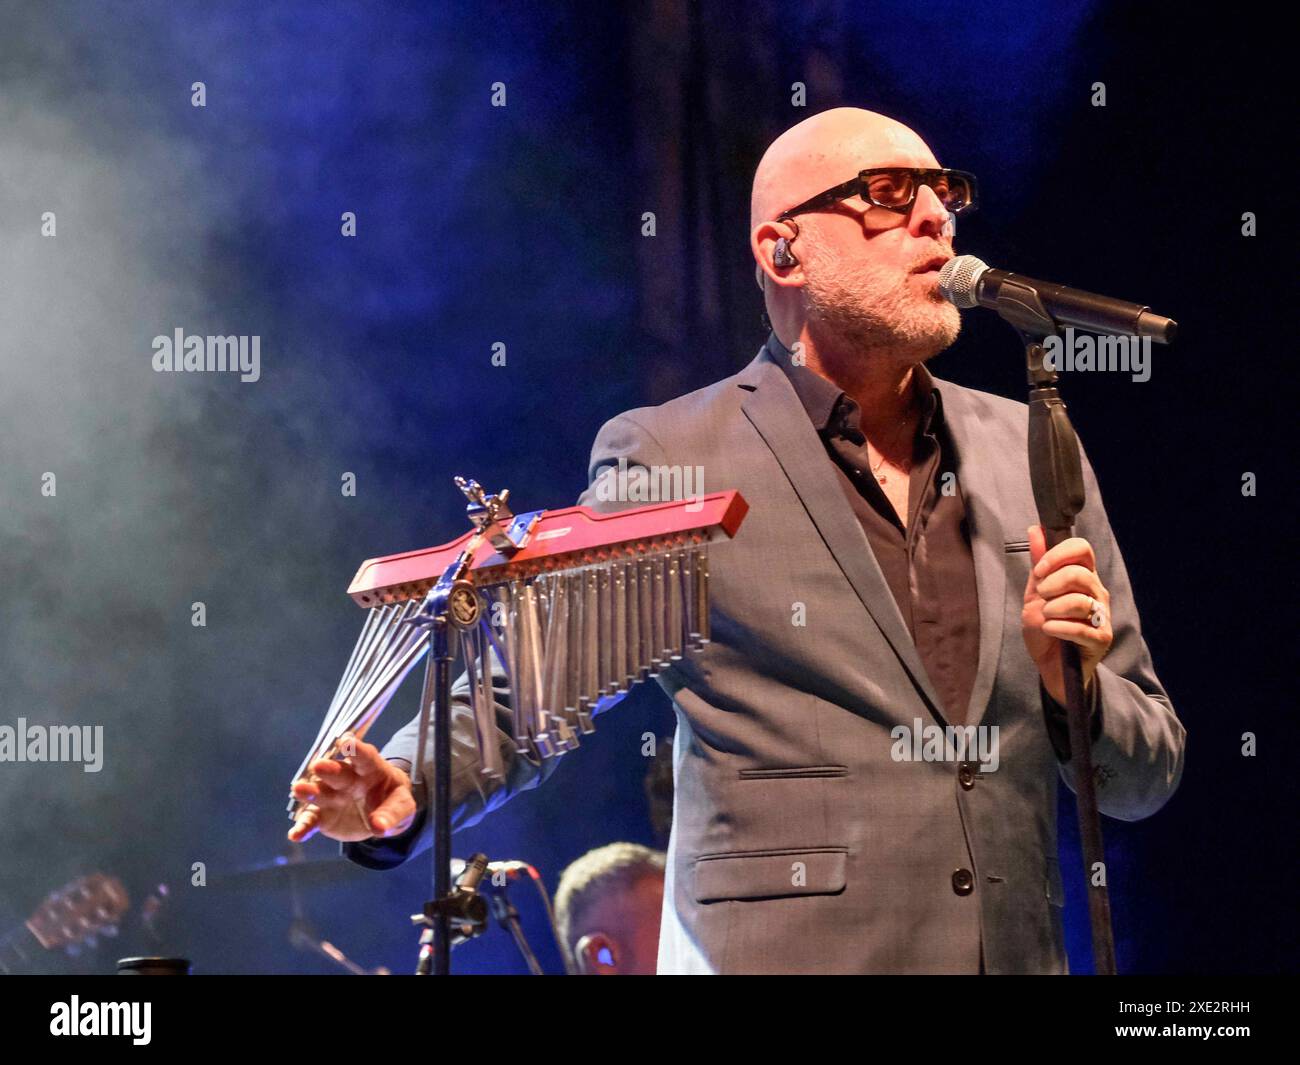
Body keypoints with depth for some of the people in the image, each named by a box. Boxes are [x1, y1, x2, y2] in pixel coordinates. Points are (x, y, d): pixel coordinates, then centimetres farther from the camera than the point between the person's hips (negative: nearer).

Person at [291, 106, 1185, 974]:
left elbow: (1145, 779, 12)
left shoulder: (1030, 453, 10)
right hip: (780, 955, -3)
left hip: (1018, 954, 4)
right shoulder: (667, 457, -1)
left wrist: (1072, 682, -8)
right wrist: (406, 797, -13)